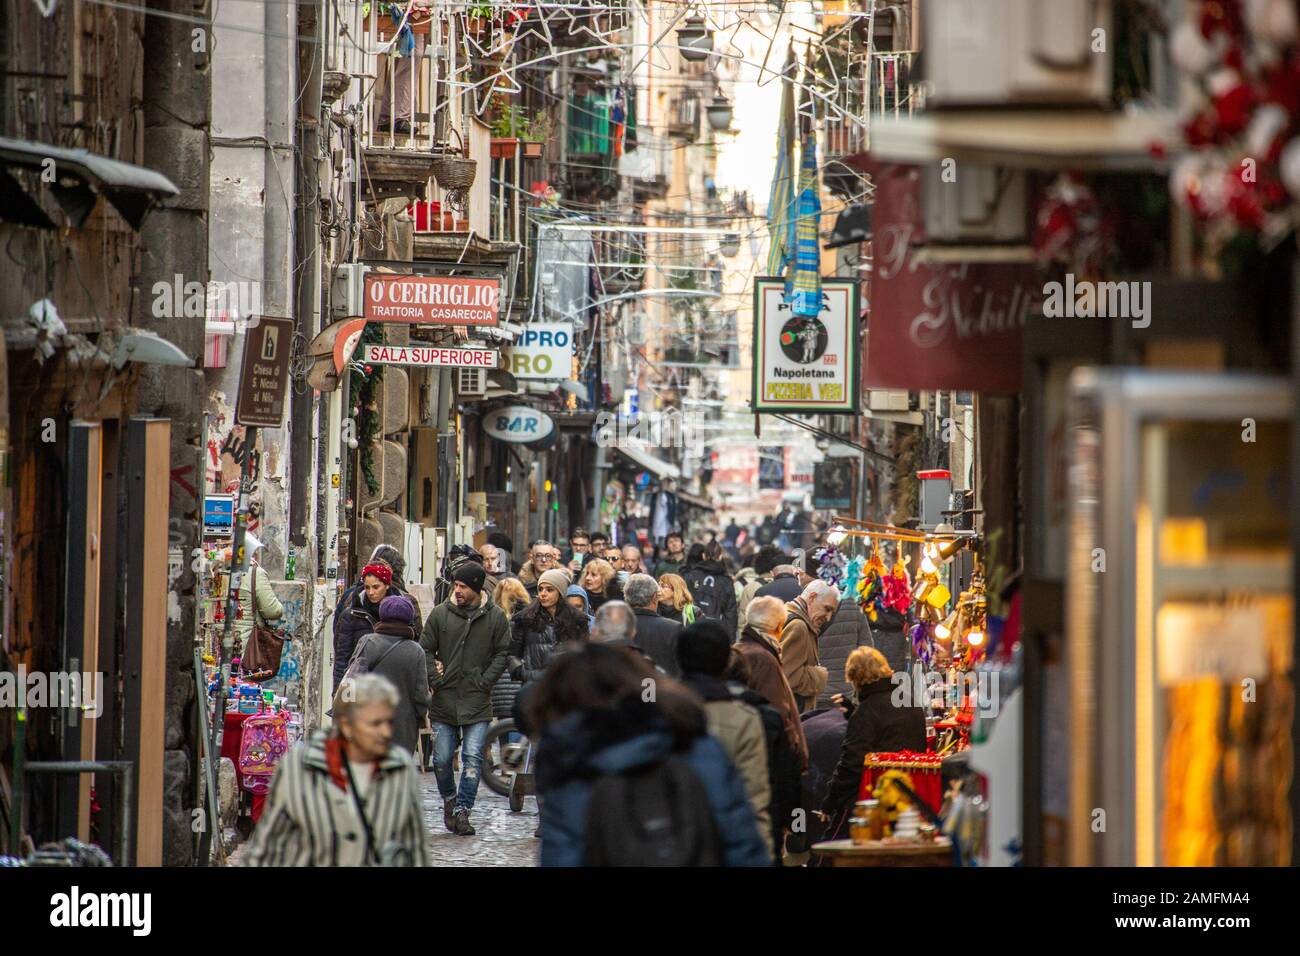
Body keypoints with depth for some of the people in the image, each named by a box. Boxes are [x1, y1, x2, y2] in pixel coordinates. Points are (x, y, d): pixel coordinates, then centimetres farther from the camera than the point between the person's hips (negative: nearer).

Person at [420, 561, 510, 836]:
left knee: (472, 758, -7)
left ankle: (462, 811, -3)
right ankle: (449, 800, 28)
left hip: (477, 700, -1)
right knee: (442, 758, 4)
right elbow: (426, 649, 8)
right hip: (445, 698, 1)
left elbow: (502, 653, 5)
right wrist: (435, 679, -4)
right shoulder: (440, 614, 3)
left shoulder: (495, 617, 1)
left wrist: (485, 681, -6)